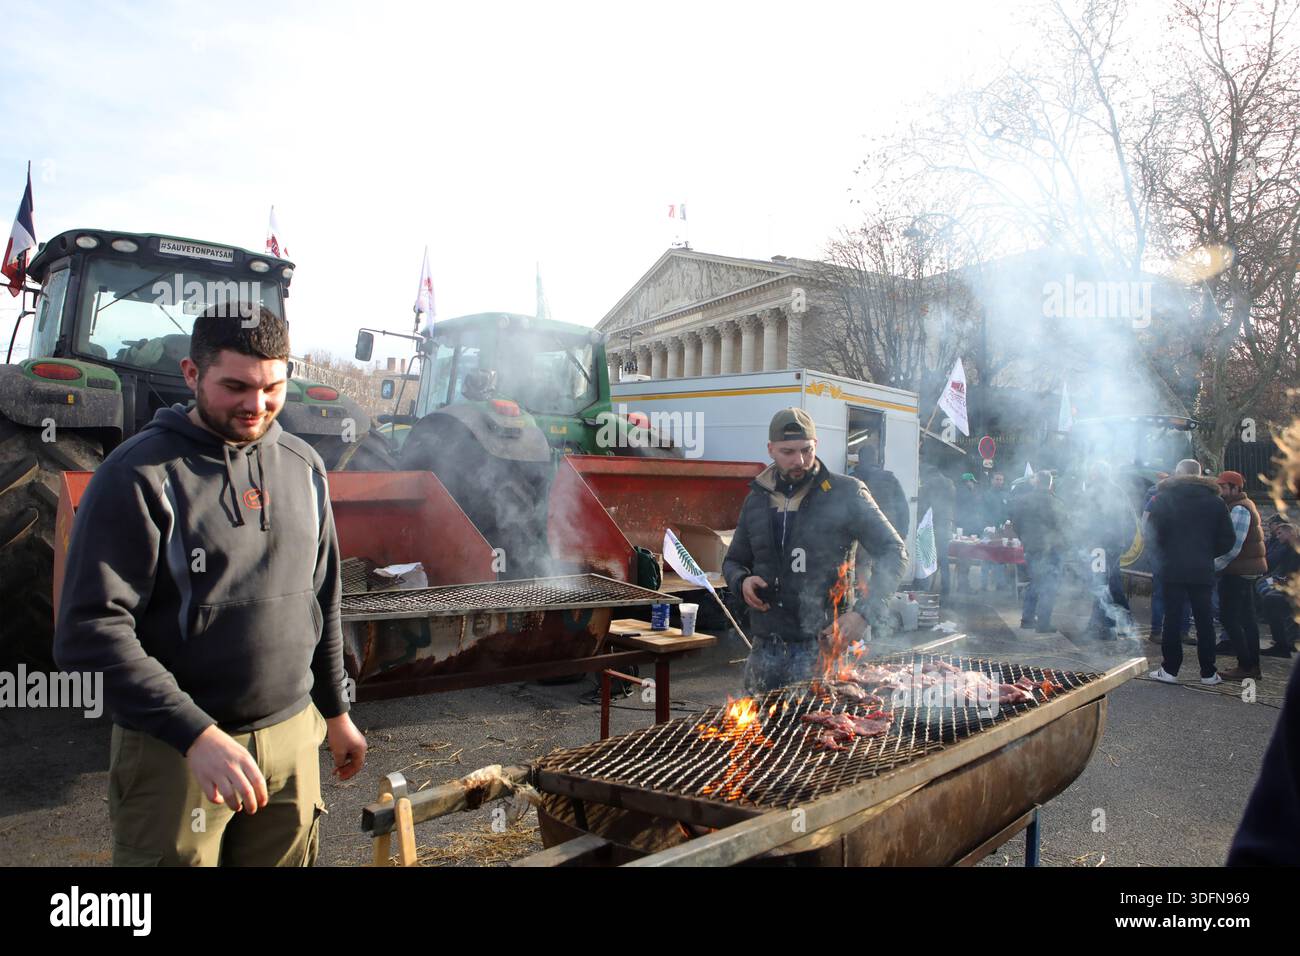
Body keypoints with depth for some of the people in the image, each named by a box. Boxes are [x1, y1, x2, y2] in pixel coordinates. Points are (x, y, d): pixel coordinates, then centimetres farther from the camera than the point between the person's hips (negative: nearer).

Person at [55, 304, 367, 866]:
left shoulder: (304, 467, 5)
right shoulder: (139, 476, -12)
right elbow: (89, 632, -18)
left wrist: (336, 712, 17)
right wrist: (197, 735, -25)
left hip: (293, 739, 5)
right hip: (174, 754, -5)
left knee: (288, 856, 17)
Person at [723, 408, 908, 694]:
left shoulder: (845, 493, -4)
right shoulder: (757, 499, 11)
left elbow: (894, 553, -5)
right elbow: (733, 561, 22)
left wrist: (864, 613, -17)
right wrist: (742, 581, -2)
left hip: (825, 645, -4)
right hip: (766, 647, 5)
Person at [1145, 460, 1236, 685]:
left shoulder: (1163, 498, -2)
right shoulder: (1214, 500, 5)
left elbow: (1154, 534, -6)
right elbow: (1227, 539, 5)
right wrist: (1207, 554, 16)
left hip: (1173, 568, -2)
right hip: (1203, 571, 2)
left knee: (1172, 618, 3)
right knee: (1204, 620, 8)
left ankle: (1170, 669, 3)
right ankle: (1208, 673, 12)